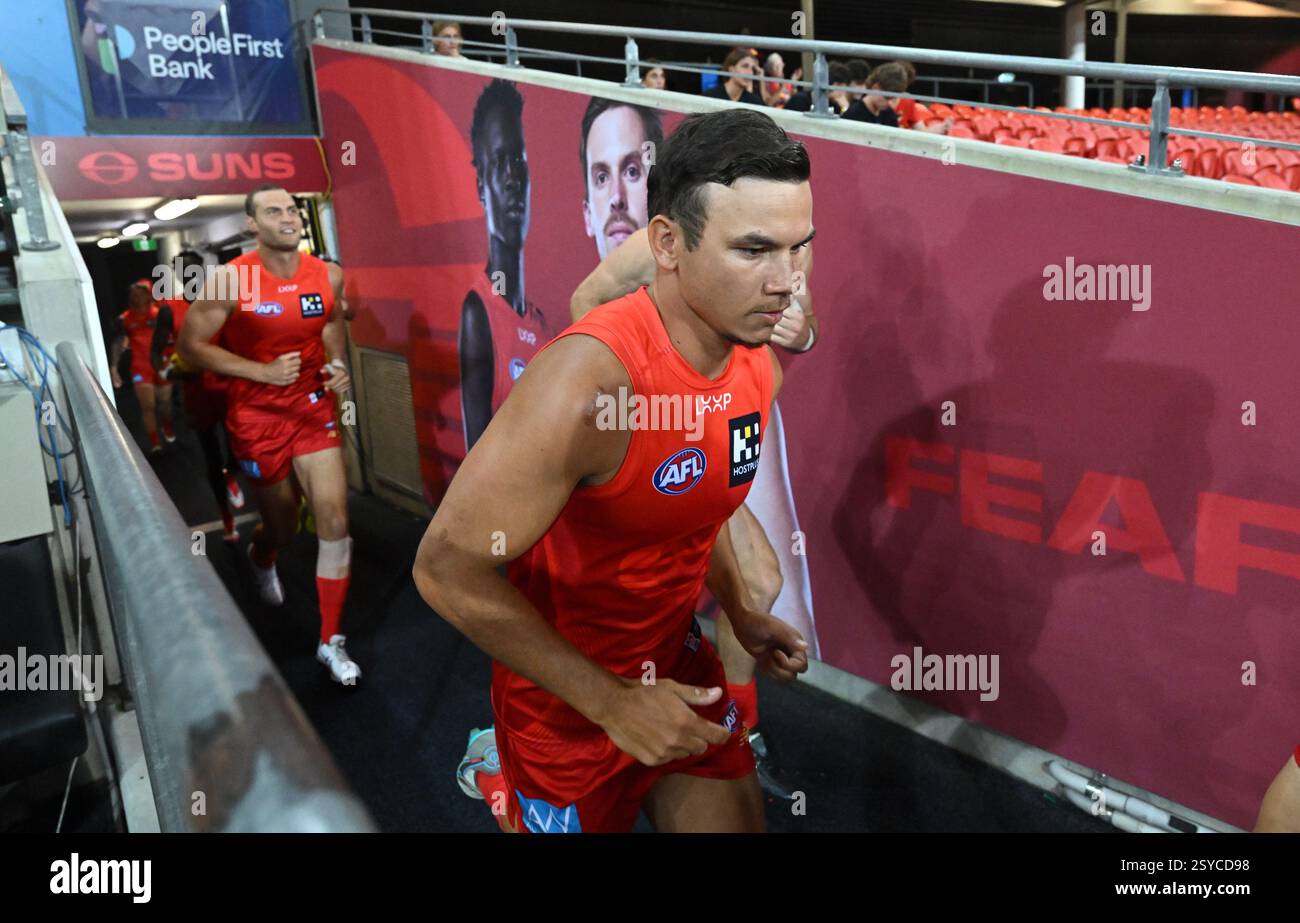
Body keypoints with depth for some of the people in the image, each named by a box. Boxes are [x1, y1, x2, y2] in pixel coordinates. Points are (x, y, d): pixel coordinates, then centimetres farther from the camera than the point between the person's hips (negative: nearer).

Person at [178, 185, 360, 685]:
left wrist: (338, 364, -2)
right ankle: (261, 559, 56)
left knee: (335, 519, -9)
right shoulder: (230, 279, -15)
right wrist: (263, 371, -21)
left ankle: (331, 642, 5)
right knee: (283, 523, 13)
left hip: (313, 407, 2)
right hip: (257, 415, -2)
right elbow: (189, 345, -10)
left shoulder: (328, 275, -4)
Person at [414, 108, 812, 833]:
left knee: (736, 815, 15)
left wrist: (742, 614, 3)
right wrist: (610, 702, -23)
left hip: (677, 663, 6)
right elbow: (448, 568, -27)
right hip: (568, 695, -6)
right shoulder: (587, 382, -31)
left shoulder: (760, 362, -7)